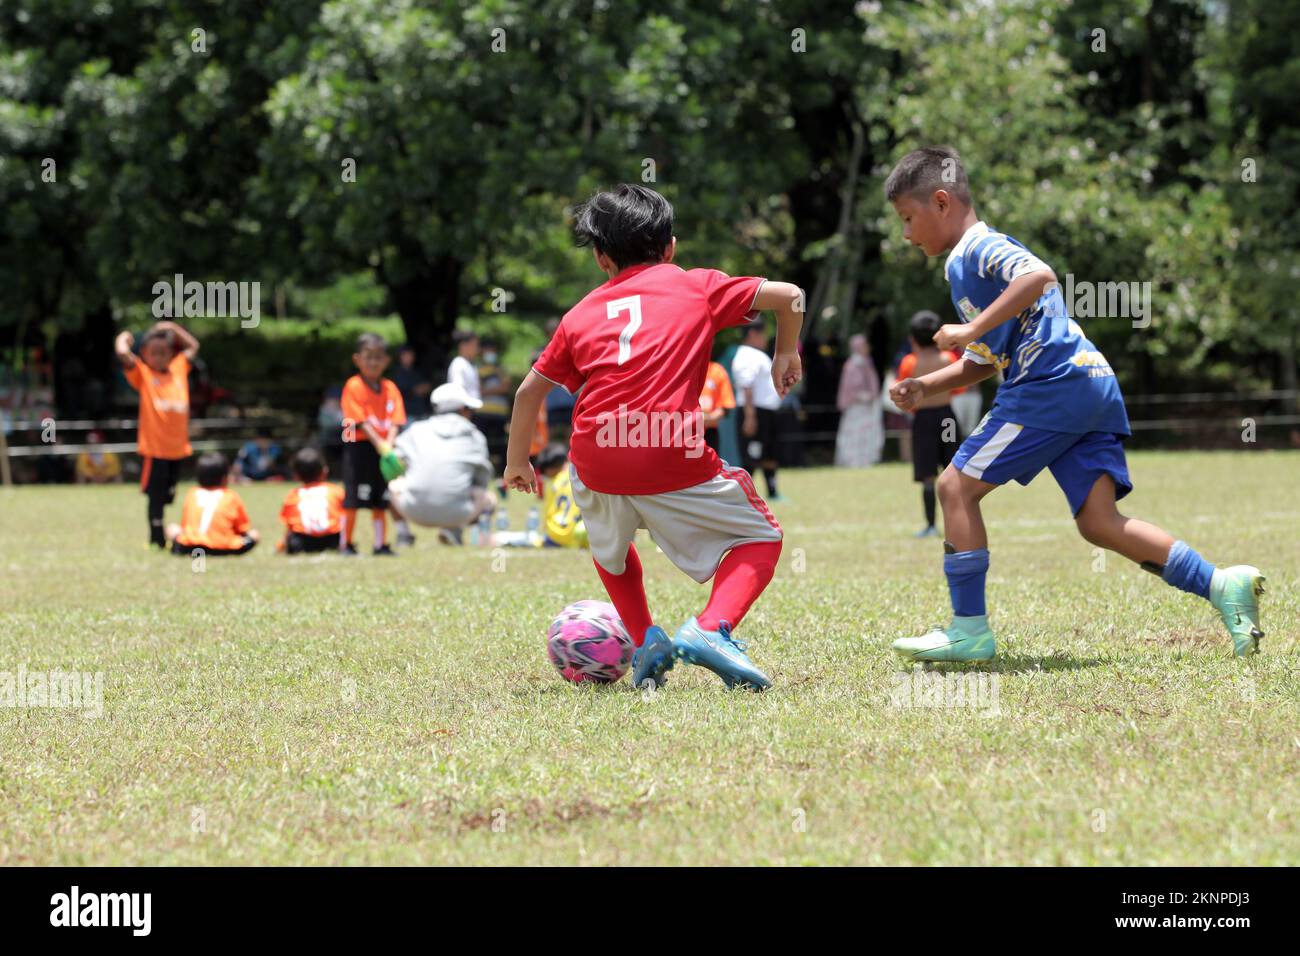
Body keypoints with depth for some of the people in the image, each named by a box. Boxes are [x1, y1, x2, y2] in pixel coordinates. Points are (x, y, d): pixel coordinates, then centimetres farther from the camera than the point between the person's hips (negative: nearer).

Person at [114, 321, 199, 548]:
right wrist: (124, 338, 4)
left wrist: (173, 328, 18)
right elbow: (123, 353, -16)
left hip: (178, 447, 4)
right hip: (154, 447, -4)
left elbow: (193, 346, 26)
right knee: (156, 496, -1)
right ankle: (157, 540, 5)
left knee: (167, 495, 12)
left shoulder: (179, 369, 12)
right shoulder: (142, 374, -2)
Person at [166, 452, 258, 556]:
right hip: (222, 548, -2)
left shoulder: (192, 494, 19)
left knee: (172, 528, 30)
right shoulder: (232, 497, 12)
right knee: (253, 534, 18)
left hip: (189, 546, 2)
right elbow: (243, 528, 17)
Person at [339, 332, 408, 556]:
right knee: (353, 500, -4)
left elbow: (394, 421, 1)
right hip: (360, 446, -5)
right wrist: (379, 443, -24)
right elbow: (360, 421, -15)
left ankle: (381, 544, 15)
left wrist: (389, 445, -16)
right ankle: (345, 544, 4)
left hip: (383, 449, 5)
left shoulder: (390, 388, 8)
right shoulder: (354, 387, -8)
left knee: (381, 501, 9)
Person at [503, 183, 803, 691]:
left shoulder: (582, 312, 20)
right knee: (760, 541, 14)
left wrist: (517, 462, 35)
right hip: (674, 458, -3)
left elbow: (529, 389, 22)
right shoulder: (697, 286, 14)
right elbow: (788, 295, 8)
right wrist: (785, 354, 26)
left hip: (595, 464, 3)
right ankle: (711, 628, -10)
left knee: (609, 548, 35)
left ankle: (645, 642, 19)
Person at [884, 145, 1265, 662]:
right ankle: (1221, 584, -10)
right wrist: (925, 386, 19)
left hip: (1052, 385, -10)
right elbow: (983, 362, 33)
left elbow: (1039, 275, -24)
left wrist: (972, 330, -20)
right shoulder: (969, 262, 29)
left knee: (955, 486, -3)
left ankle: (969, 629, -2)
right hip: (1092, 387, 10)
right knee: (1099, 522, 1)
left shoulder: (976, 249, -3)